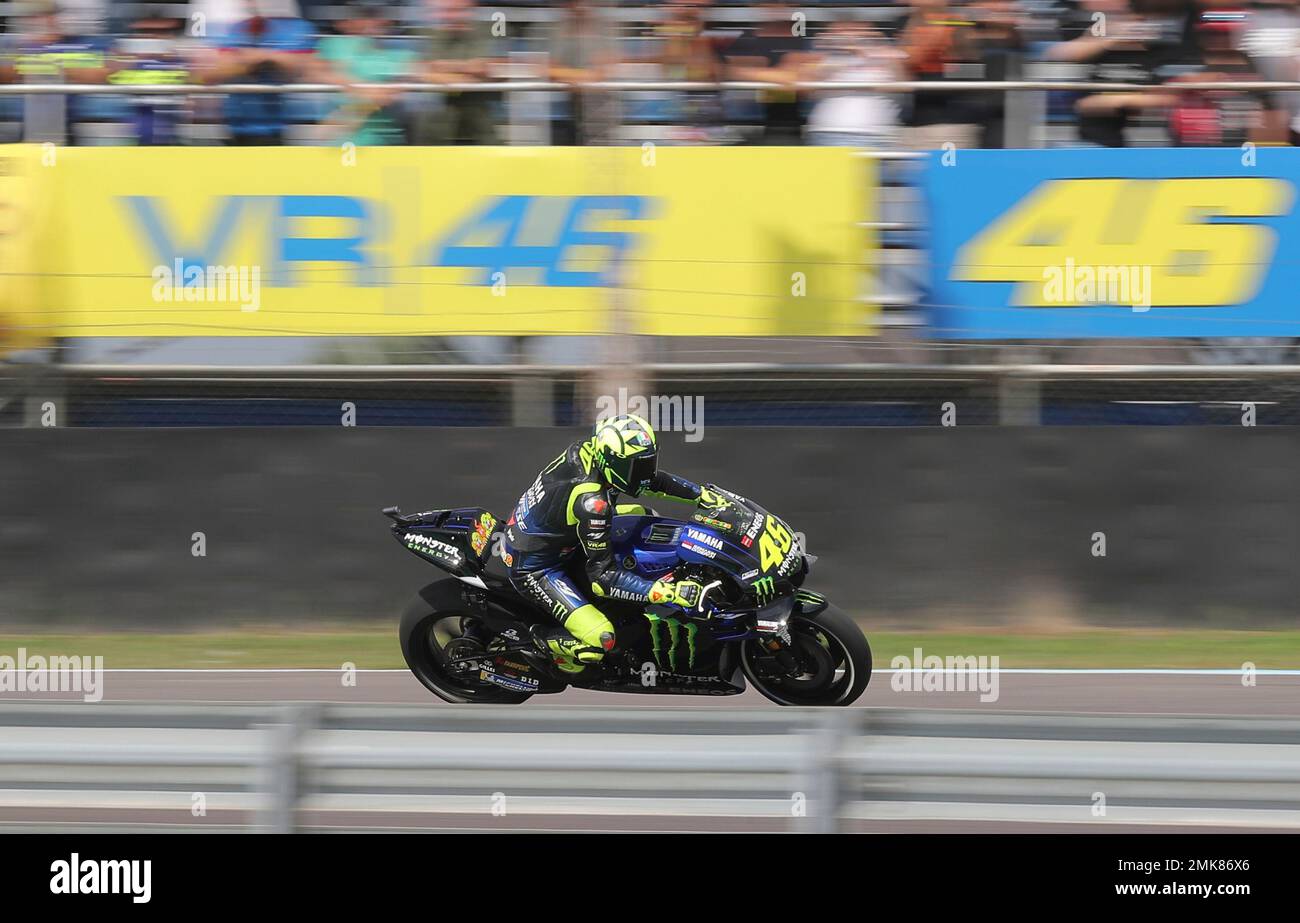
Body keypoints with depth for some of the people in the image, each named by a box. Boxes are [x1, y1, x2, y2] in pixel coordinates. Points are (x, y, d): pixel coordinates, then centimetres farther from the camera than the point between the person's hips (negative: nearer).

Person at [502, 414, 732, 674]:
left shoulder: (590, 449, -12)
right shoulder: (591, 502, -36)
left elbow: (648, 476, 8)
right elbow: (603, 576, -31)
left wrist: (701, 494, 2)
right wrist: (666, 593, -36)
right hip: (534, 569, -9)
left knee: (639, 514, 18)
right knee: (600, 639, -25)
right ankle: (542, 641, 4)